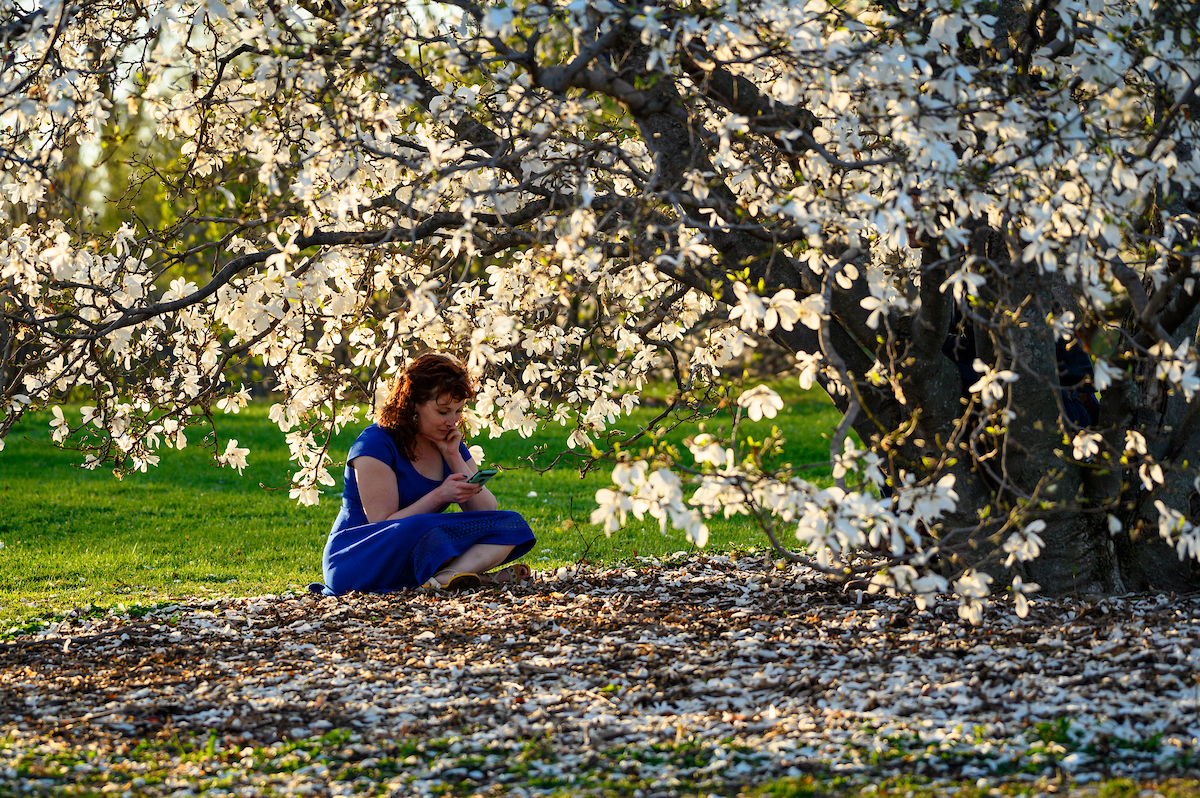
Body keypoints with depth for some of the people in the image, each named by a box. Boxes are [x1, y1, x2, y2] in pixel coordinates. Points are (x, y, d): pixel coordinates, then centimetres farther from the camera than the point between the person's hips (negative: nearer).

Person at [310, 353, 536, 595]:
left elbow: (487, 512, 3)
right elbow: (383, 524, -17)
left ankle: (448, 576, -39)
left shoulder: (451, 445, 10)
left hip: (418, 561, 7)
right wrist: (438, 496, -25)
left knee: (511, 524, -15)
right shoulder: (375, 443, -11)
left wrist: (454, 457, -4)